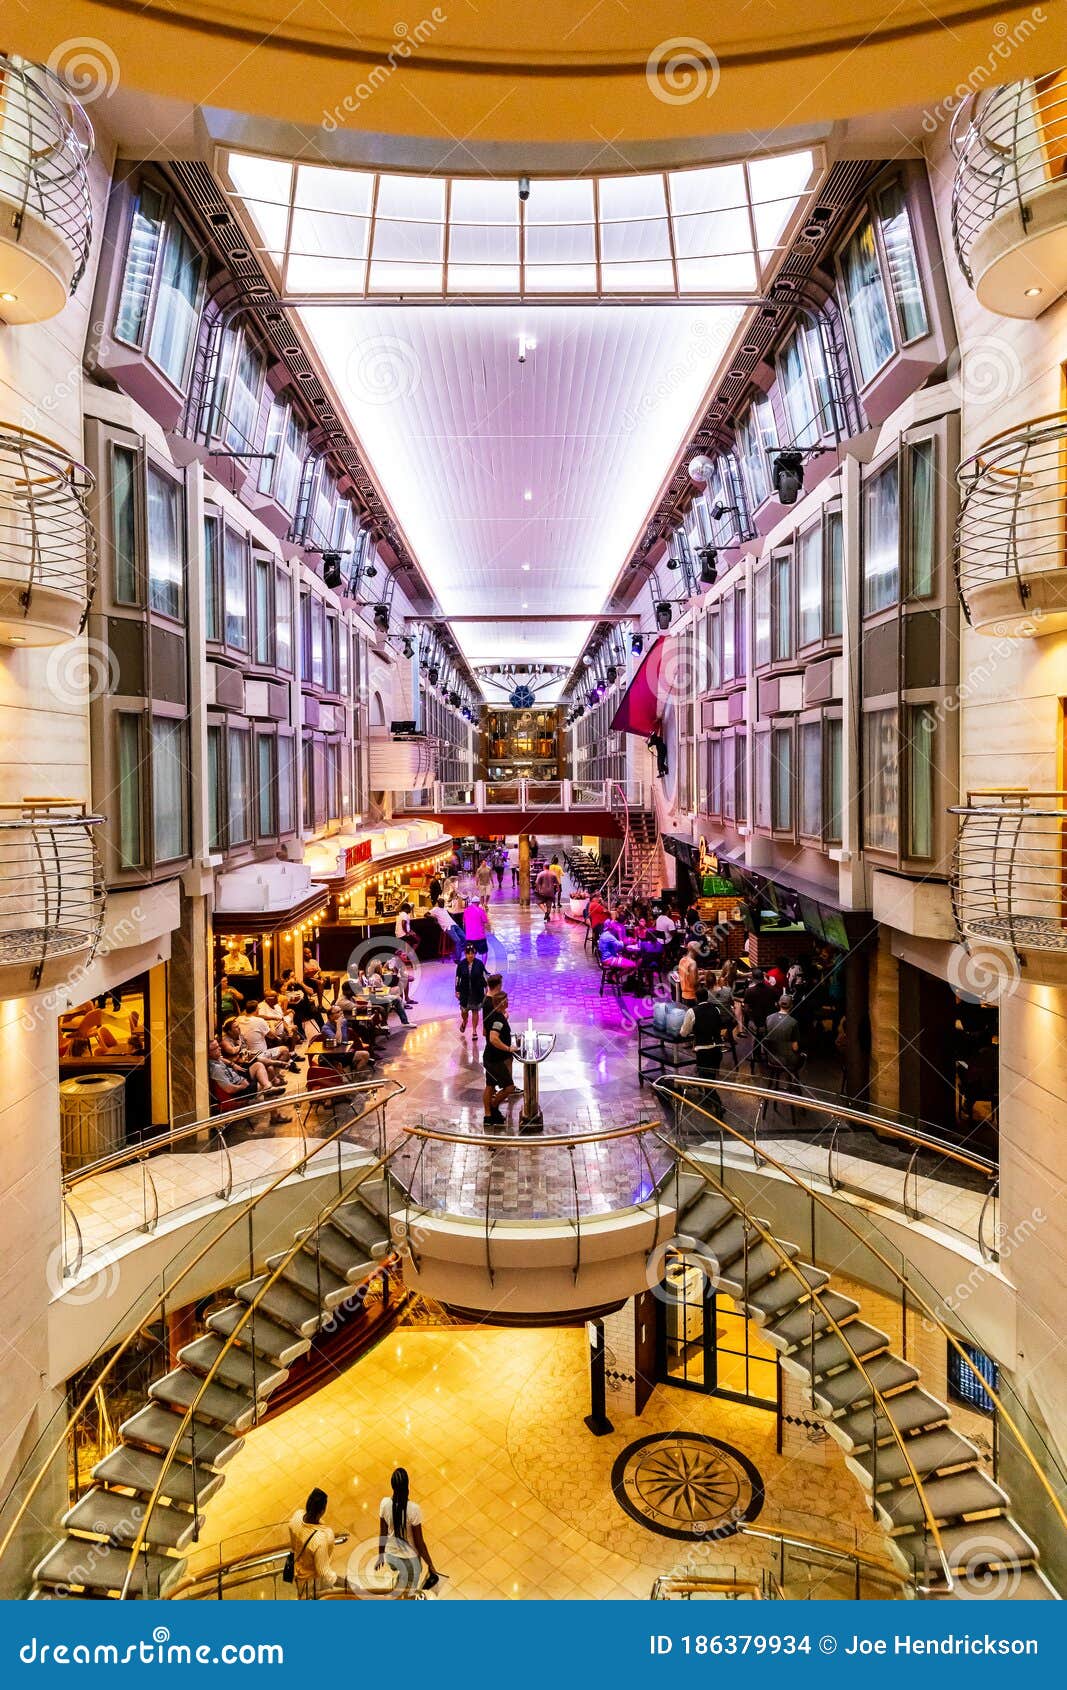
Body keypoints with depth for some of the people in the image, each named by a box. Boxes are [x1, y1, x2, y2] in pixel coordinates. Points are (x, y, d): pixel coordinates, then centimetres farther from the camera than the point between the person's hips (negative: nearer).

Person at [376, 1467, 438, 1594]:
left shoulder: (385, 1503, -17)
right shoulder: (413, 1509, -27)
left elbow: (382, 1533, -2)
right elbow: (419, 1542, -17)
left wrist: (380, 1555, 15)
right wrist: (430, 1565, -4)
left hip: (391, 1556, 4)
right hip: (410, 1559, -3)